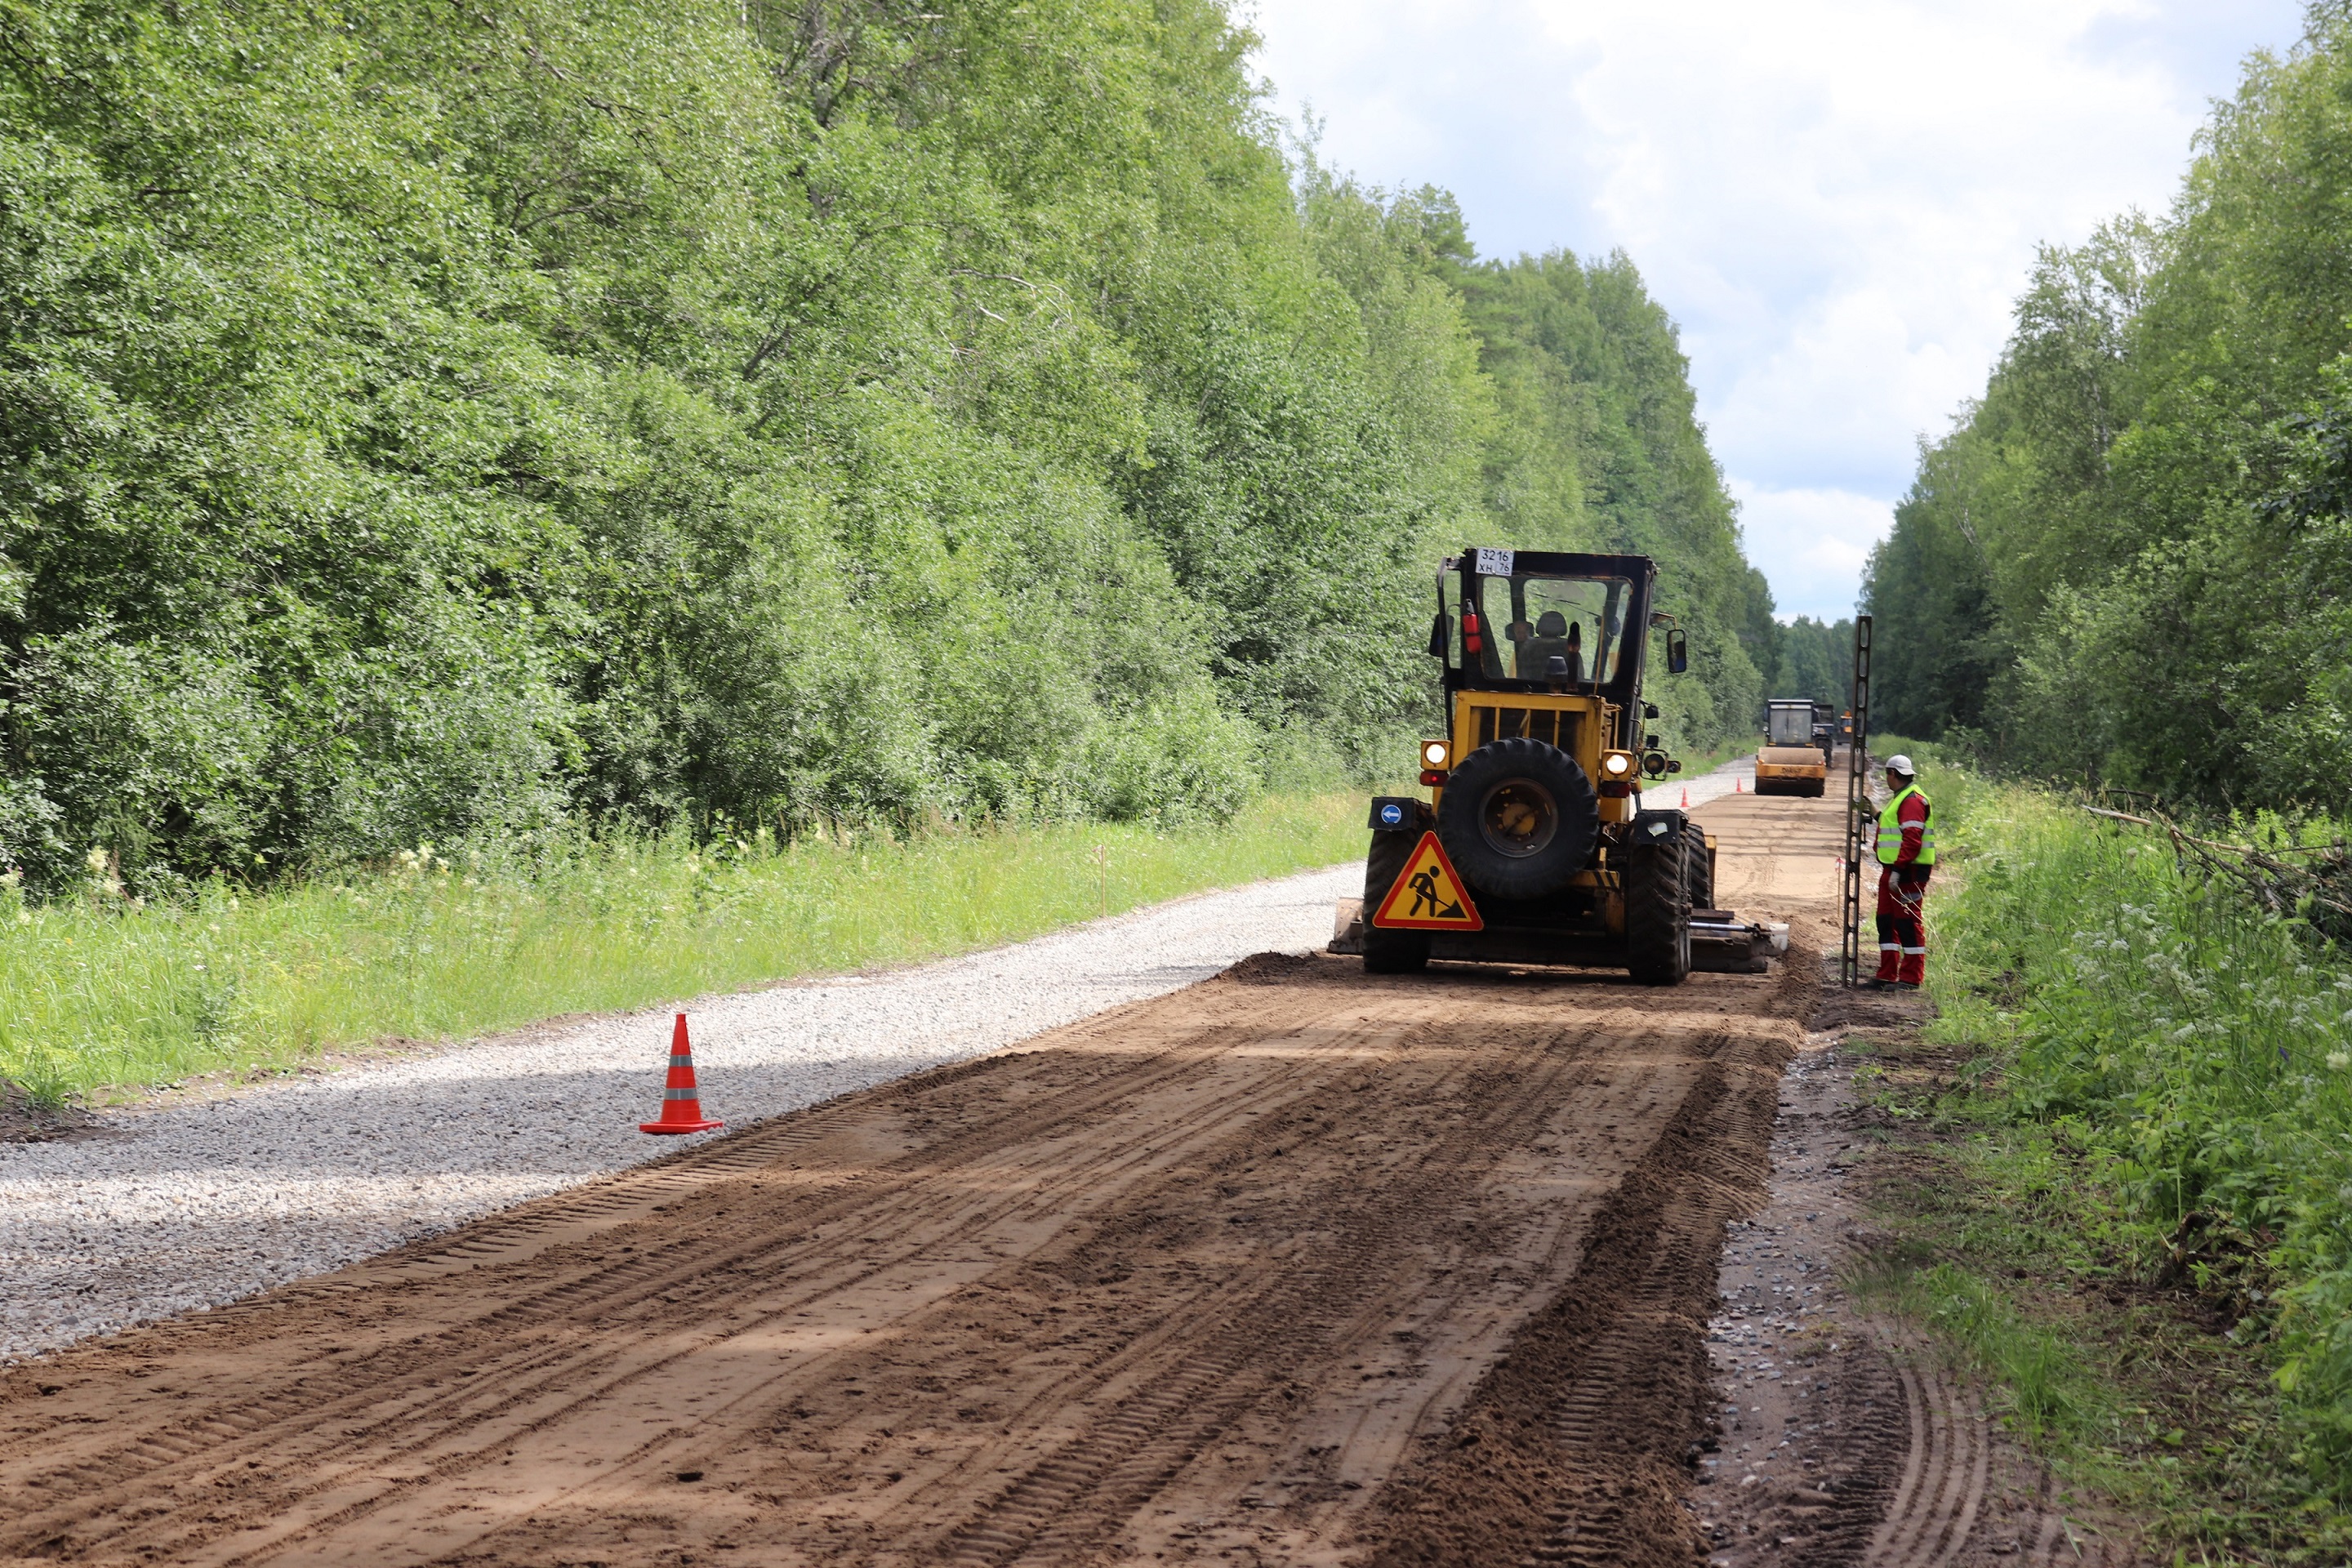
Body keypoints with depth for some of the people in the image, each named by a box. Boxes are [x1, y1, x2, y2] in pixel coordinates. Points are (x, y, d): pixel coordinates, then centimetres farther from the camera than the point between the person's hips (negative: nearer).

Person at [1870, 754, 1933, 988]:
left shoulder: (1912, 800, -15)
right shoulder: (1901, 798, 19)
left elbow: (1912, 839, -24)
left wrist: (1898, 870, -26)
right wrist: (1879, 815, 31)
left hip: (1908, 872, -11)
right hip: (1894, 870, 11)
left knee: (1908, 921, -7)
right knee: (1886, 919, 13)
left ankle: (1910, 978, -4)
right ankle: (1887, 975, 19)